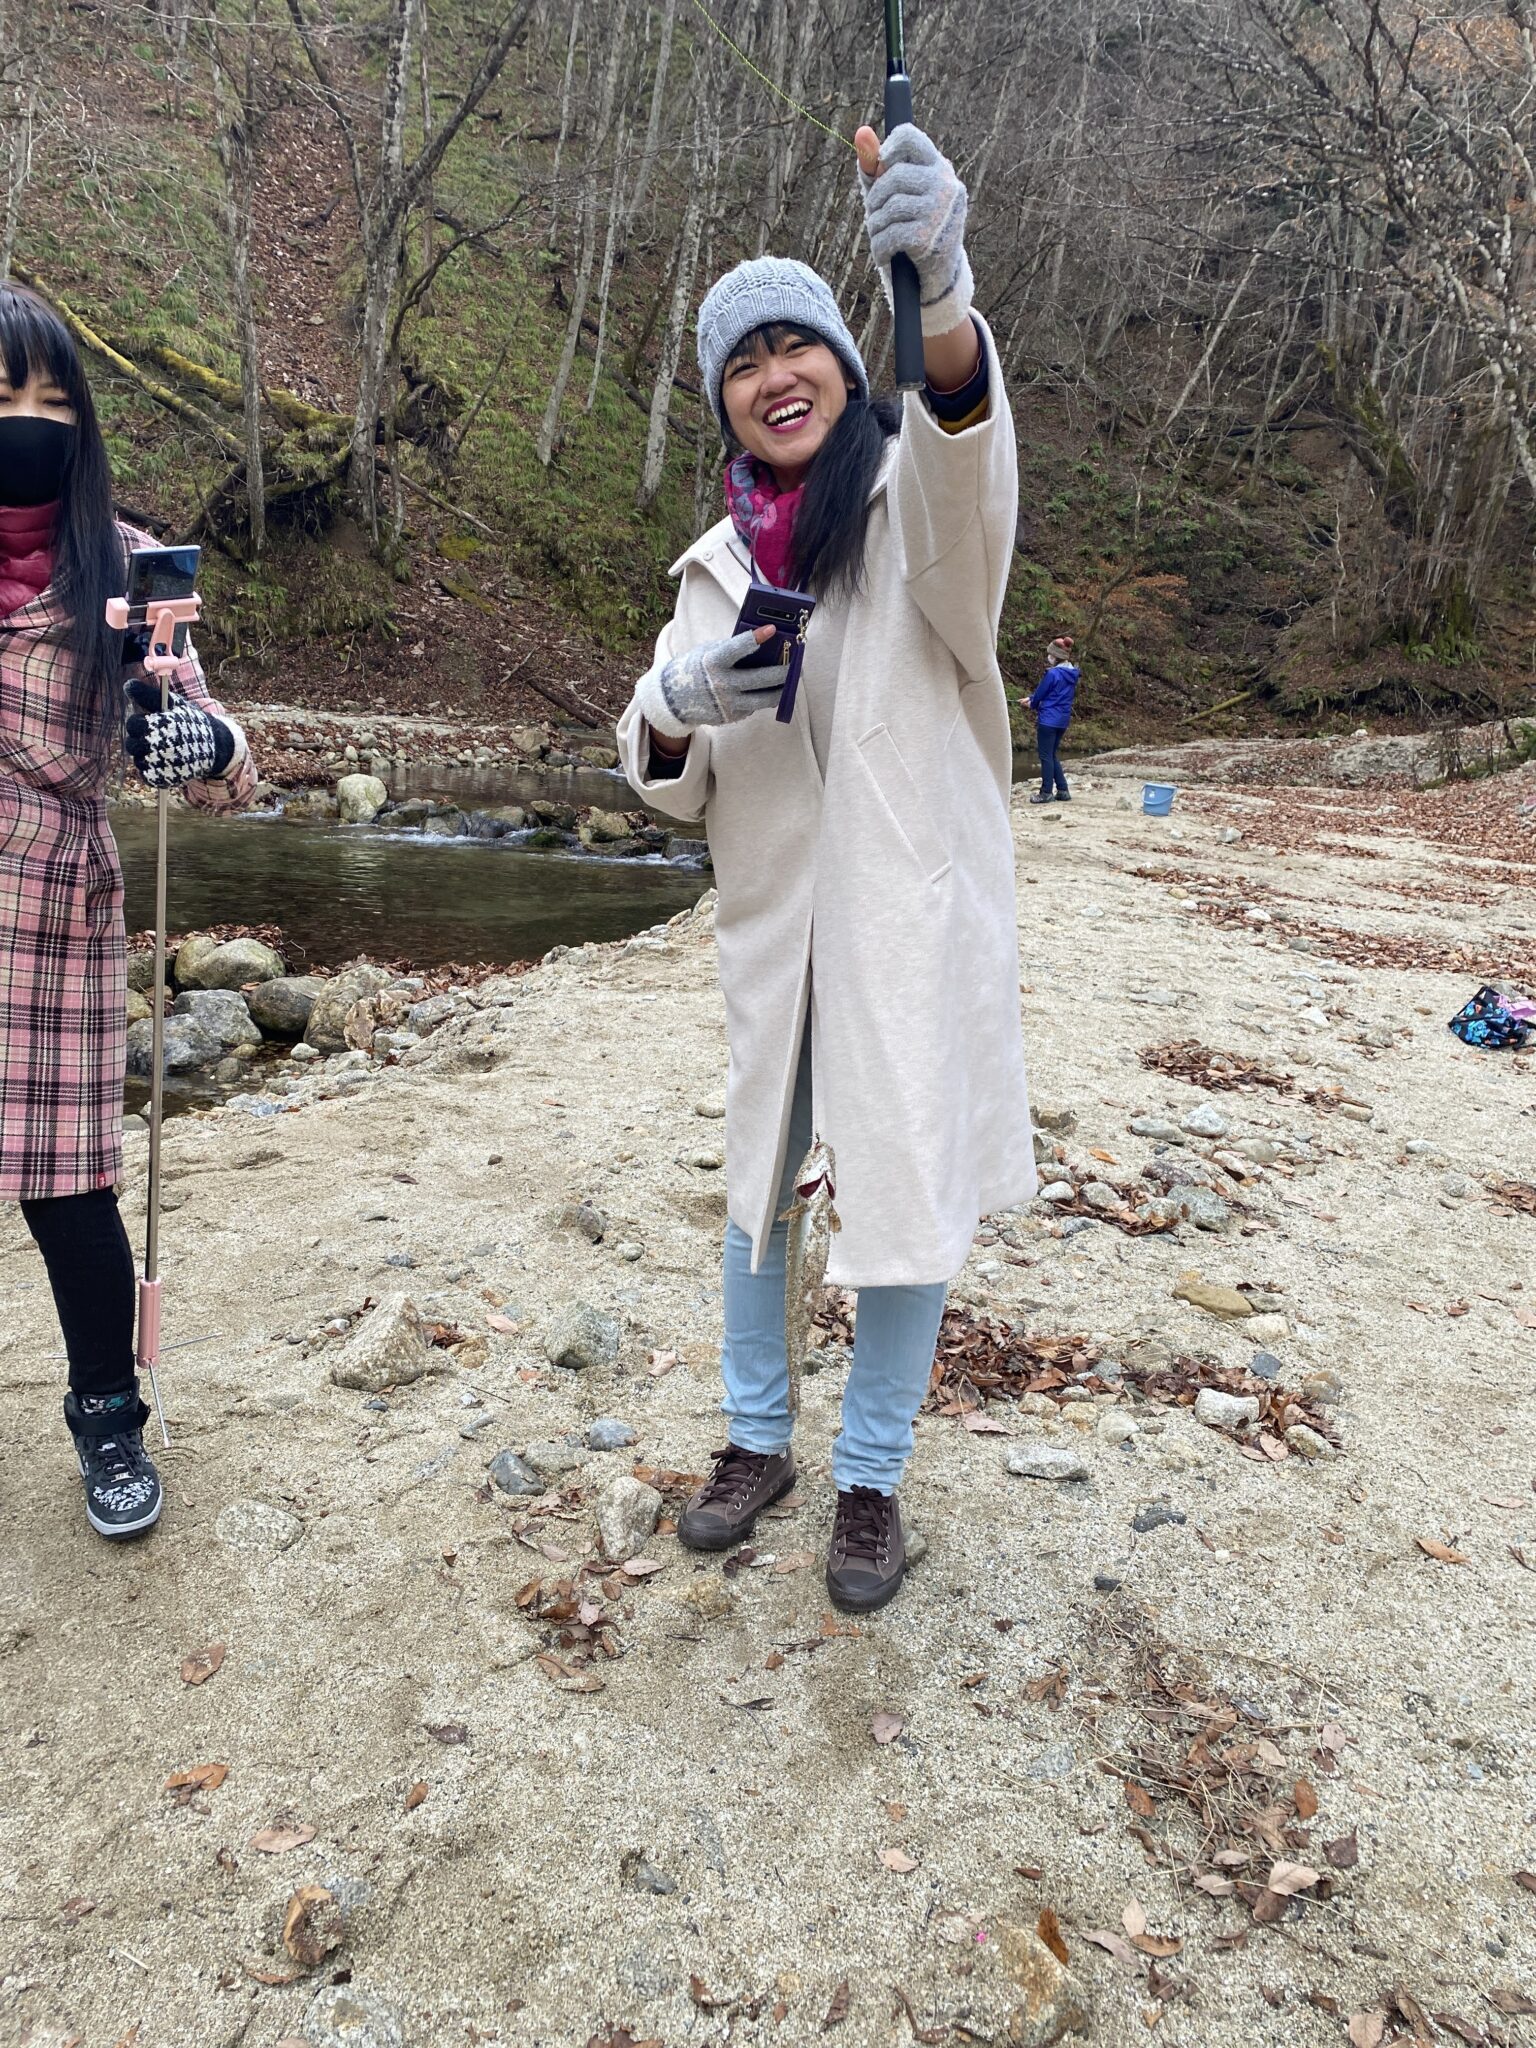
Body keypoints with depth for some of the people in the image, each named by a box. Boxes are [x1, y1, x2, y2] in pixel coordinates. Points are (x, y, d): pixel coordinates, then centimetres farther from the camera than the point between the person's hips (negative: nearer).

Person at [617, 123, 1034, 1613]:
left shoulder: (914, 503, -5)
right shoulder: (719, 564, 9)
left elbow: (965, 441, -31)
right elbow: (666, 783, 9)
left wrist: (940, 289, -53)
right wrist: (674, 707, -15)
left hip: (915, 918, -4)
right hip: (772, 927, 4)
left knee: (906, 1197, 5)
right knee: (756, 1183, 15)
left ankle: (870, 1480, 28)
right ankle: (756, 1439, 37)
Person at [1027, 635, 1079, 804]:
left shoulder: (1052, 674, -17)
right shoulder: (1072, 674, 8)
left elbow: (1039, 694, -7)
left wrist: (1033, 704, 17)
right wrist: (1033, 700, 23)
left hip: (1048, 719, -8)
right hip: (1063, 719, 8)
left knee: (1046, 756, -1)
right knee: (1053, 755, 16)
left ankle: (1047, 793, 1)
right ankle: (1063, 790, 15)